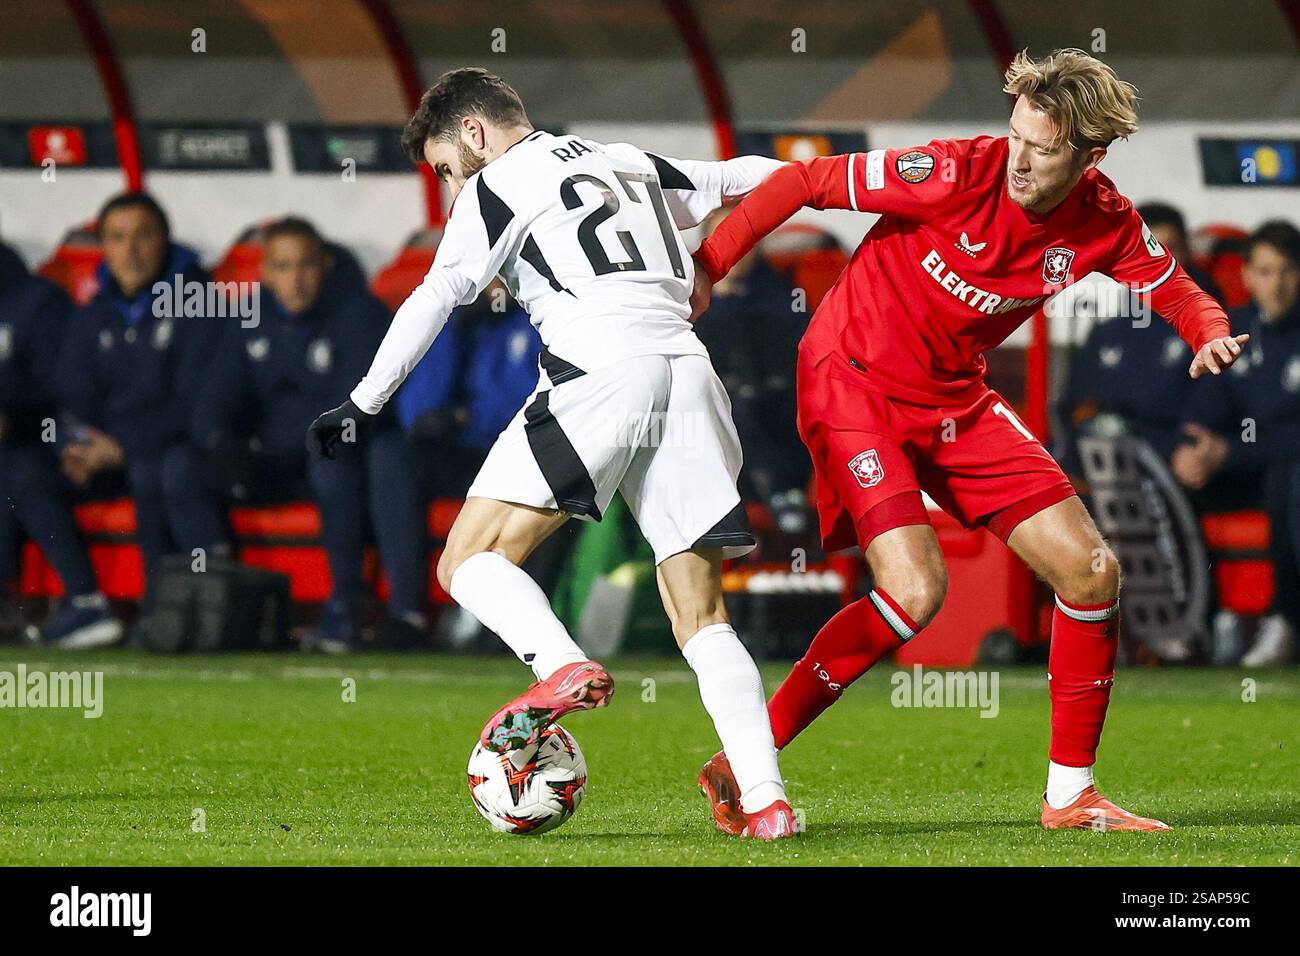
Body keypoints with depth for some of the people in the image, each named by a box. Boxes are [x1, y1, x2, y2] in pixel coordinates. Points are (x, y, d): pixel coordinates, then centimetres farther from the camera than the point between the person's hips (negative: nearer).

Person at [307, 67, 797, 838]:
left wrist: (363, 405, 1)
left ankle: (564, 667, -29)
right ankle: (766, 798, -9)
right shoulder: (634, 164, 27)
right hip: (689, 376, 6)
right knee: (701, 617, 7)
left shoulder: (497, 186, 10)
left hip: (598, 371, -6)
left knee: (470, 561, -2)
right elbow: (737, 177, 38)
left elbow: (435, 300, 1)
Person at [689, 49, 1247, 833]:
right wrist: (706, 268, -19)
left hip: (955, 399, 6)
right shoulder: (958, 174, -24)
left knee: (1091, 570, -1)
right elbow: (802, 182, -17)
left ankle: (1070, 795, 13)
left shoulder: (1105, 223, -8)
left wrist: (1211, 332, -14)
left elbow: (1174, 290, 9)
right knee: (915, 590, -24)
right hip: (854, 379, -6)